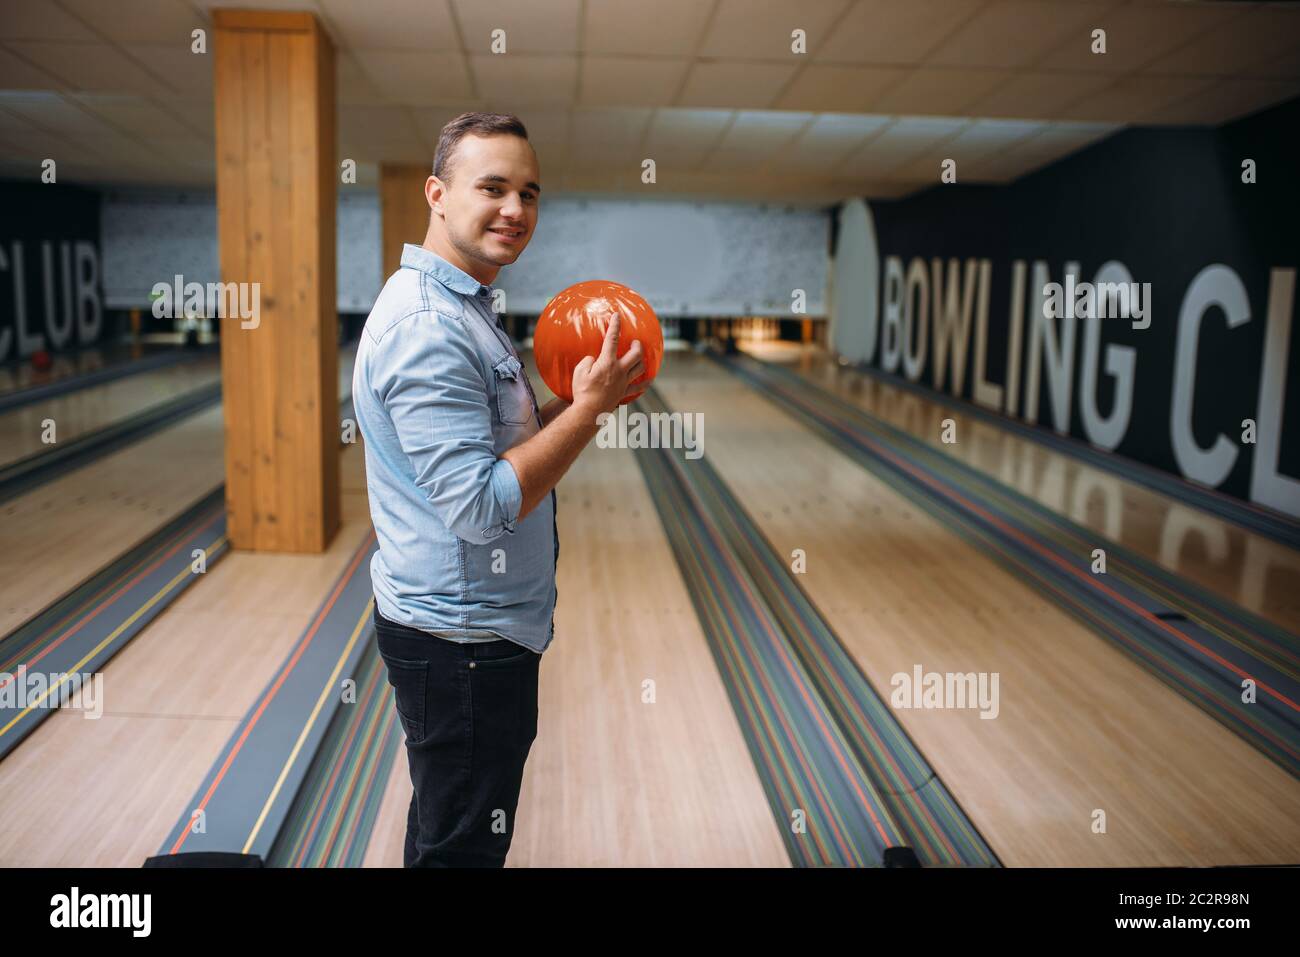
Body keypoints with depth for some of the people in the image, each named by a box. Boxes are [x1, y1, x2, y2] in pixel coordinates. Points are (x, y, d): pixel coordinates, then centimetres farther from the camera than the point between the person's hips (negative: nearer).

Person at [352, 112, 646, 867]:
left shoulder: (464, 307, 10)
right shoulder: (427, 325, -23)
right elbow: (481, 506, -28)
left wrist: (571, 406, 3)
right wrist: (587, 409, -22)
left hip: (478, 627, 10)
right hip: (464, 641, -10)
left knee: (448, 829, 26)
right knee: (465, 845, 8)